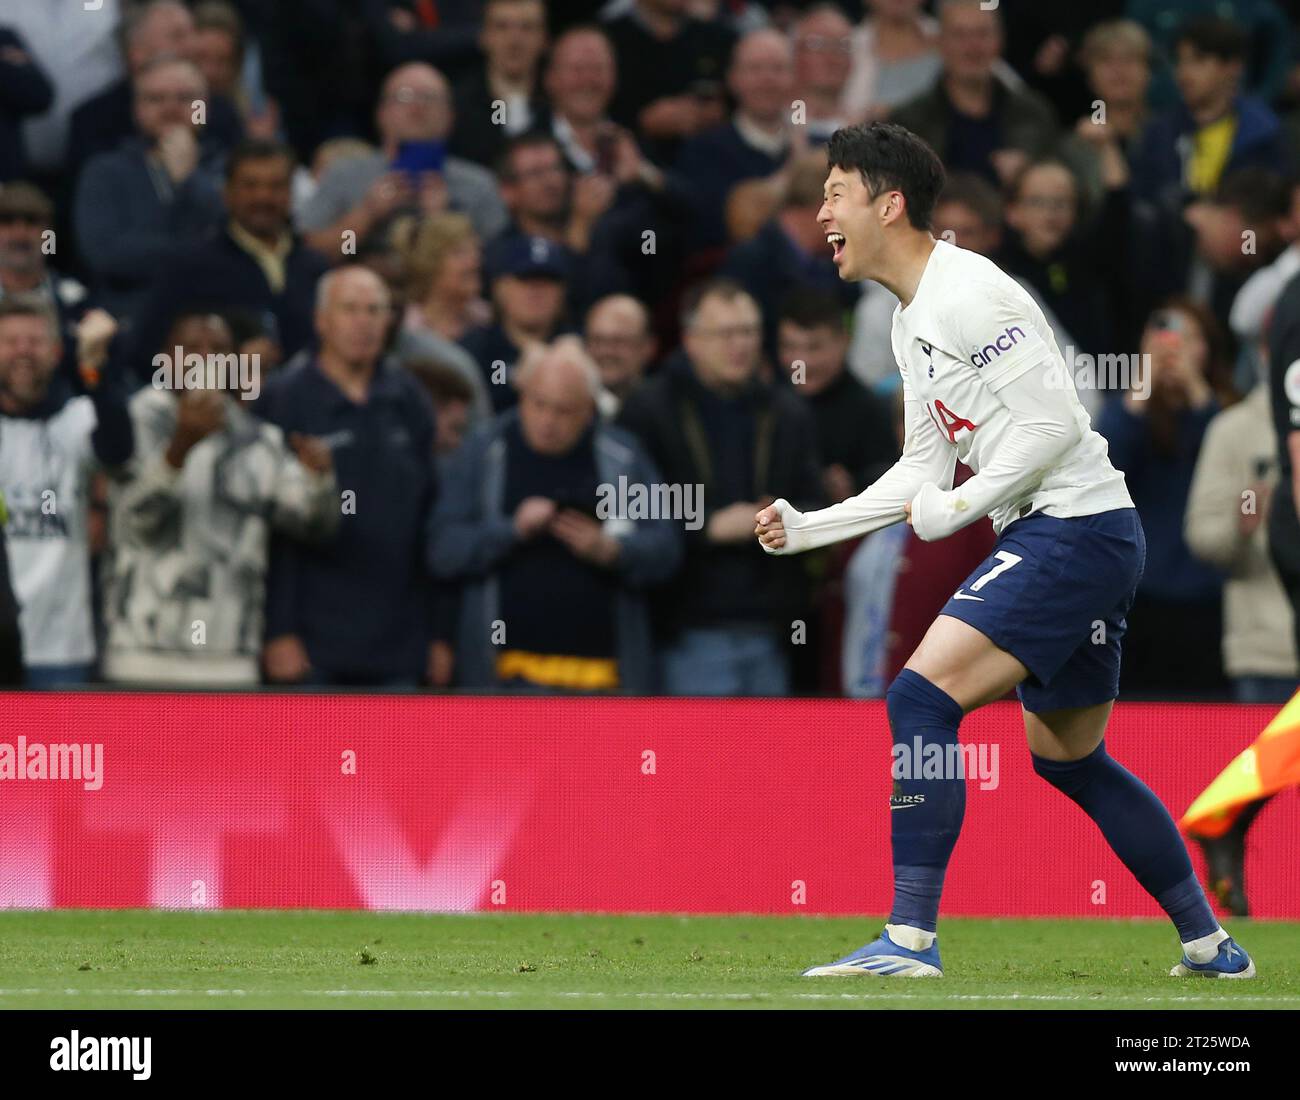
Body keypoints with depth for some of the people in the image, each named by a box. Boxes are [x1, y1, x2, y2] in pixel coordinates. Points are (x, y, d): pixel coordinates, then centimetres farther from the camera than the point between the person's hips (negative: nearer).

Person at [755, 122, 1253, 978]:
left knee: (922, 699, -18)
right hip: (1055, 538, 11)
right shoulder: (913, 321, 17)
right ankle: (1210, 944, 27)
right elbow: (926, 471, 21)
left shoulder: (967, 294, -14)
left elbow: (1056, 423, -20)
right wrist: (808, 529, 14)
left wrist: (961, 508, -16)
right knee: (1068, 757, 19)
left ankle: (911, 939, -20)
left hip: (1074, 527, -11)